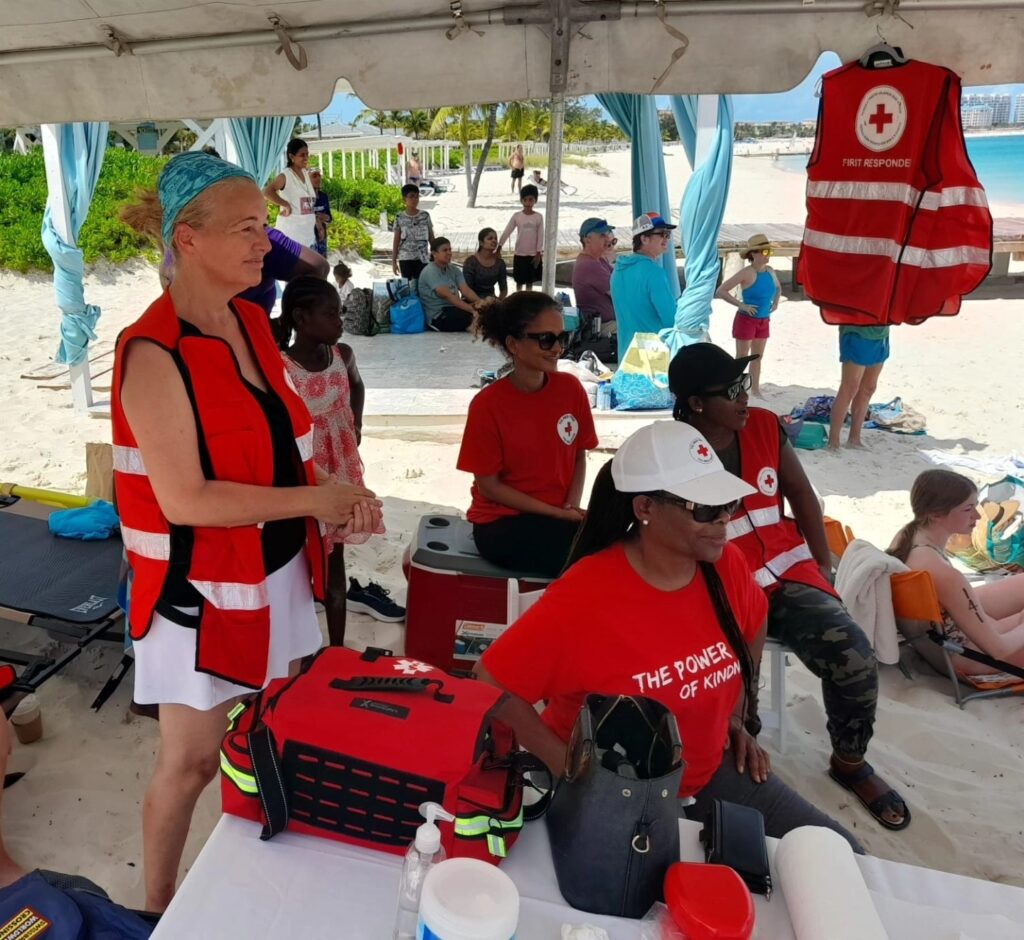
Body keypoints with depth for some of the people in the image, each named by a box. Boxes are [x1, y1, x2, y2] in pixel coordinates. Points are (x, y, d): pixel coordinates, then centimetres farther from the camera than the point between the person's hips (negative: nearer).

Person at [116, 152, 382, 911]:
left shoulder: (252, 322, 3)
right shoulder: (155, 353, -21)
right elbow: (183, 500, -23)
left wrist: (337, 495, -6)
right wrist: (313, 500, -20)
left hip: (278, 571, 7)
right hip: (202, 588, -7)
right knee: (193, 758, 11)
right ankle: (158, 908, 38)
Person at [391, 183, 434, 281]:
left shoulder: (425, 215, 2)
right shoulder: (400, 218, 0)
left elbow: (431, 237, 7)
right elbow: (396, 241, 2)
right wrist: (393, 261, -1)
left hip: (422, 258, 1)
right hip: (405, 258, 0)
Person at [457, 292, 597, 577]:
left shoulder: (571, 388, -2)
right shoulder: (487, 404, -14)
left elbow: (579, 457, 8)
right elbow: (488, 487, -11)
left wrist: (572, 508, -9)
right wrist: (558, 513, -13)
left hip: (562, 517, 5)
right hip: (501, 522, -4)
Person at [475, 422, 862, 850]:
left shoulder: (726, 566, -12)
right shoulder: (583, 599, -29)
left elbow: (751, 630, 12)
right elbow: (490, 684, -23)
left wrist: (733, 716, 10)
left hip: (710, 772, 5)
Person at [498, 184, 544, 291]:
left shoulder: (538, 217, -4)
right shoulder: (516, 216, -4)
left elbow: (540, 236, -3)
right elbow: (507, 232, -5)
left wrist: (538, 253, -8)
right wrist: (499, 247, -12)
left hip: (533, 254, 0)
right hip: (519, 254, 0)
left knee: (530, 281, 10)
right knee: (519, 281, 8)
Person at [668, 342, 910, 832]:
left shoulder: (765, 426, 2)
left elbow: (800, 492, 13)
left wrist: (823, 567, 10)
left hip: (785, 574, 4)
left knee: (855, 657, -14)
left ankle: (850, 762, 14)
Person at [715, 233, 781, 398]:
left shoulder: (770, 271, 3)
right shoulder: (747, 273, -17)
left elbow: (778, 287, 25)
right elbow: (721, 291, -21)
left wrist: (775, 302, 7)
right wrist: (741, 305, -22)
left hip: (764, 321, 7)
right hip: (746, 320, -7)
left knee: (757, 357, 16)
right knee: (741, 359, 0)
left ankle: (755, 391, 27)